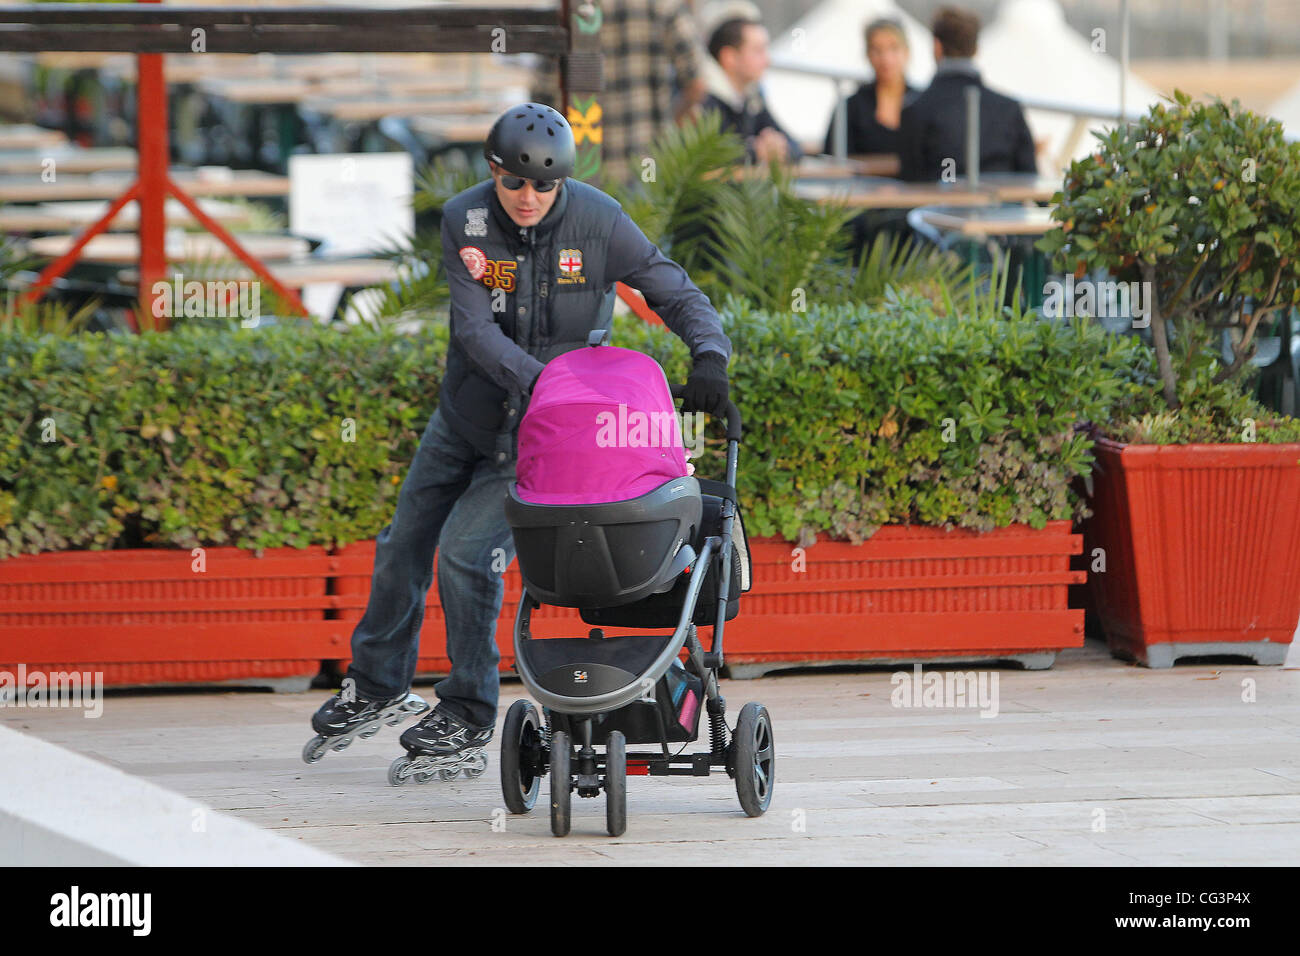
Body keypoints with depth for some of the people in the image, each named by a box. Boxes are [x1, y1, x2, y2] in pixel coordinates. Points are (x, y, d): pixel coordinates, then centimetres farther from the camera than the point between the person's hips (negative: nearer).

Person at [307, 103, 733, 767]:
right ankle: (378, 684, 37)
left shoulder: (596, 221, -18)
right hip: (464, 412, 4)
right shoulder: (466, 220, -14)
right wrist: (542, 382, -37)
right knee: (405, 542, 14)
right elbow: (476, 330, -22)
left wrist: (709, 353, -31)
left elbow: (674, 291, -12)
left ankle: (469, 718, 3)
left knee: (467, 549, -14)